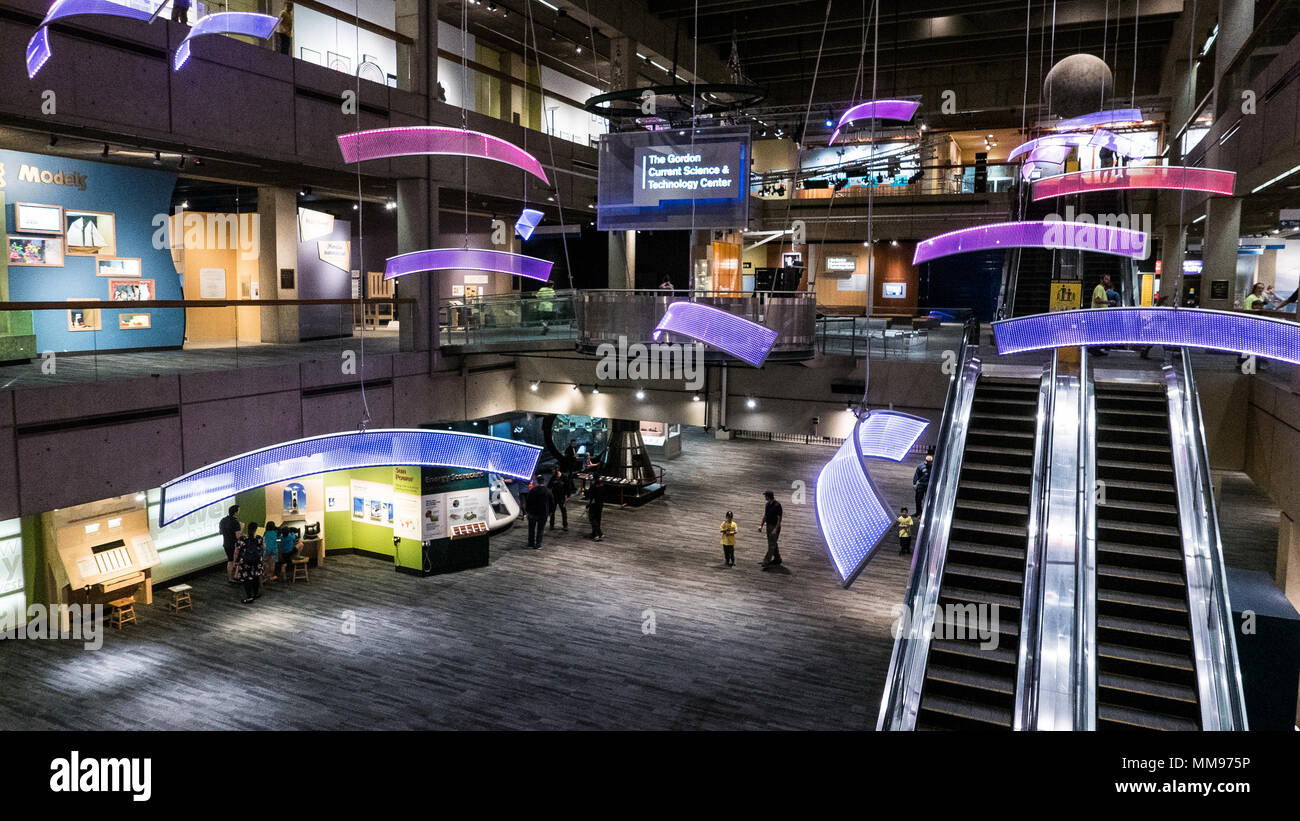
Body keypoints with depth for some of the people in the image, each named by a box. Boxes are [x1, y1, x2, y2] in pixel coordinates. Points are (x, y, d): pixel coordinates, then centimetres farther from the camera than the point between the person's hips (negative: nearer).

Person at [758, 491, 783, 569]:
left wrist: (776, 529, -22)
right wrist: (761, 525, 11)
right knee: (773, 543, 17)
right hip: (769, 526, 9)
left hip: (775, 527, -9)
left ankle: (766, 562, -12)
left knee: (771, 545, -8)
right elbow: (765, 516, 16)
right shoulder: (767, 505, 7)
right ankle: (777, 559, 30)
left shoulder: (777, 505, -18)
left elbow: (779, 518, -18)